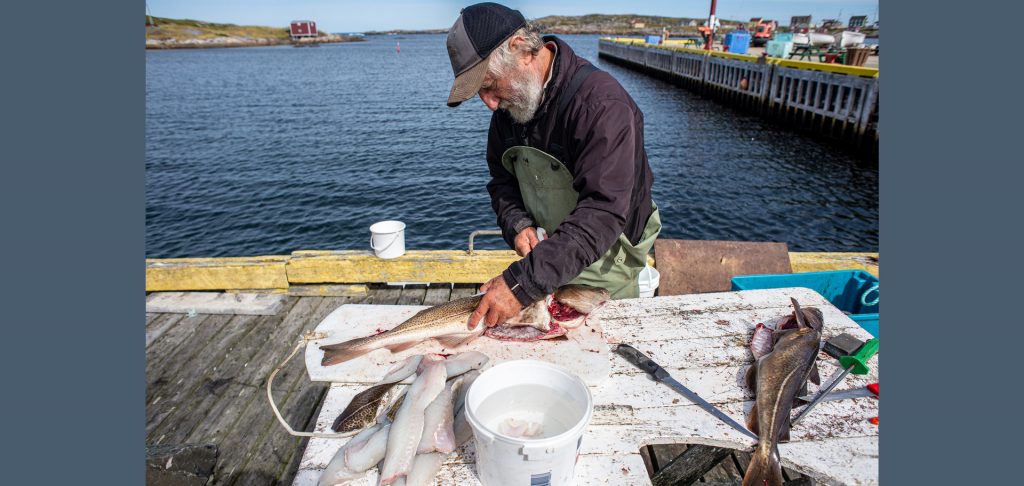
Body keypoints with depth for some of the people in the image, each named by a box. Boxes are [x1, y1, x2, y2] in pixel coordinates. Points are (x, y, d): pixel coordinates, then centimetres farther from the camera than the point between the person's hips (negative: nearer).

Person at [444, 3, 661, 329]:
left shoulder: (602, 105, -28)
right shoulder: (509, 106, -4)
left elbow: (603, 212, -35)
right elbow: (502, 181, 6)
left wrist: (523, 282, -40)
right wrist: (518, 224, -16)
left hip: (602, 274, -6)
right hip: (548, 258, 6)